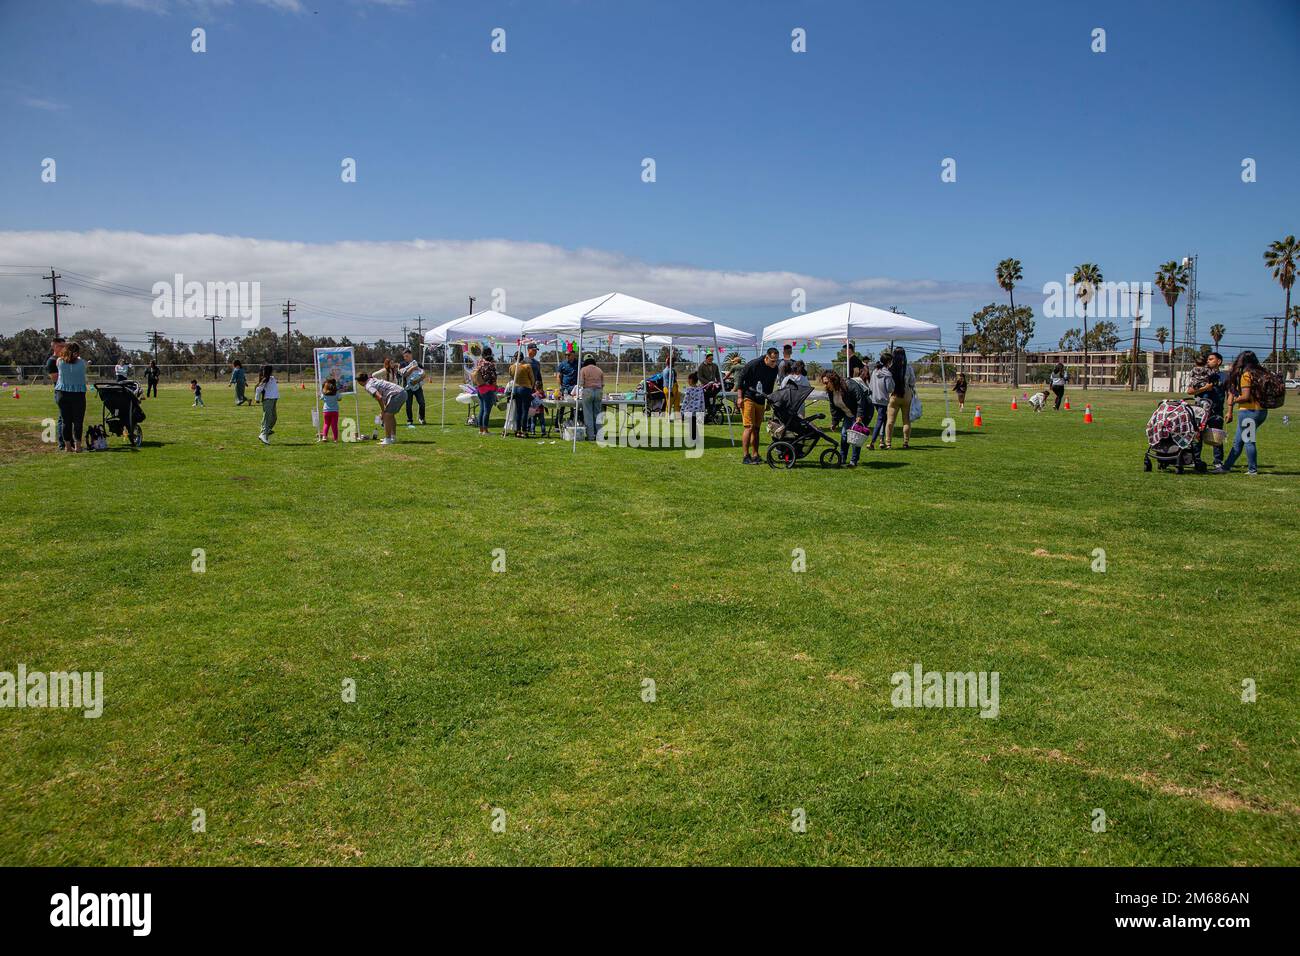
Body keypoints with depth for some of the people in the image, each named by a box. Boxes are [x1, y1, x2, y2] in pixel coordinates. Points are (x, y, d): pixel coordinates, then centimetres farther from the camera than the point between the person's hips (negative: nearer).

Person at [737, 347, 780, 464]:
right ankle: (746, 456, -11)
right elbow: (740, 378, -10)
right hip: (748, 398, -7)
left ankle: (755, 455, 14)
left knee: (756, 429, 9)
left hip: (760, 401, 7)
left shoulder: (774, 369, 4)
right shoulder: (754, 364, -15)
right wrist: (740, 397, -12)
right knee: (749, 427, -12)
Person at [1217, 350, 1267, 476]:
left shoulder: (1246, 375, -11)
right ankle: (1226, 466, 19)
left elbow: (1246, 396, -19)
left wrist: (1234, 400, 1)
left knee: (1248, 441, 0)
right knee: (1238, 441, 13)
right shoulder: (1261, 373, 12)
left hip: (1249, 411, -8)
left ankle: (1252, 469, 4)